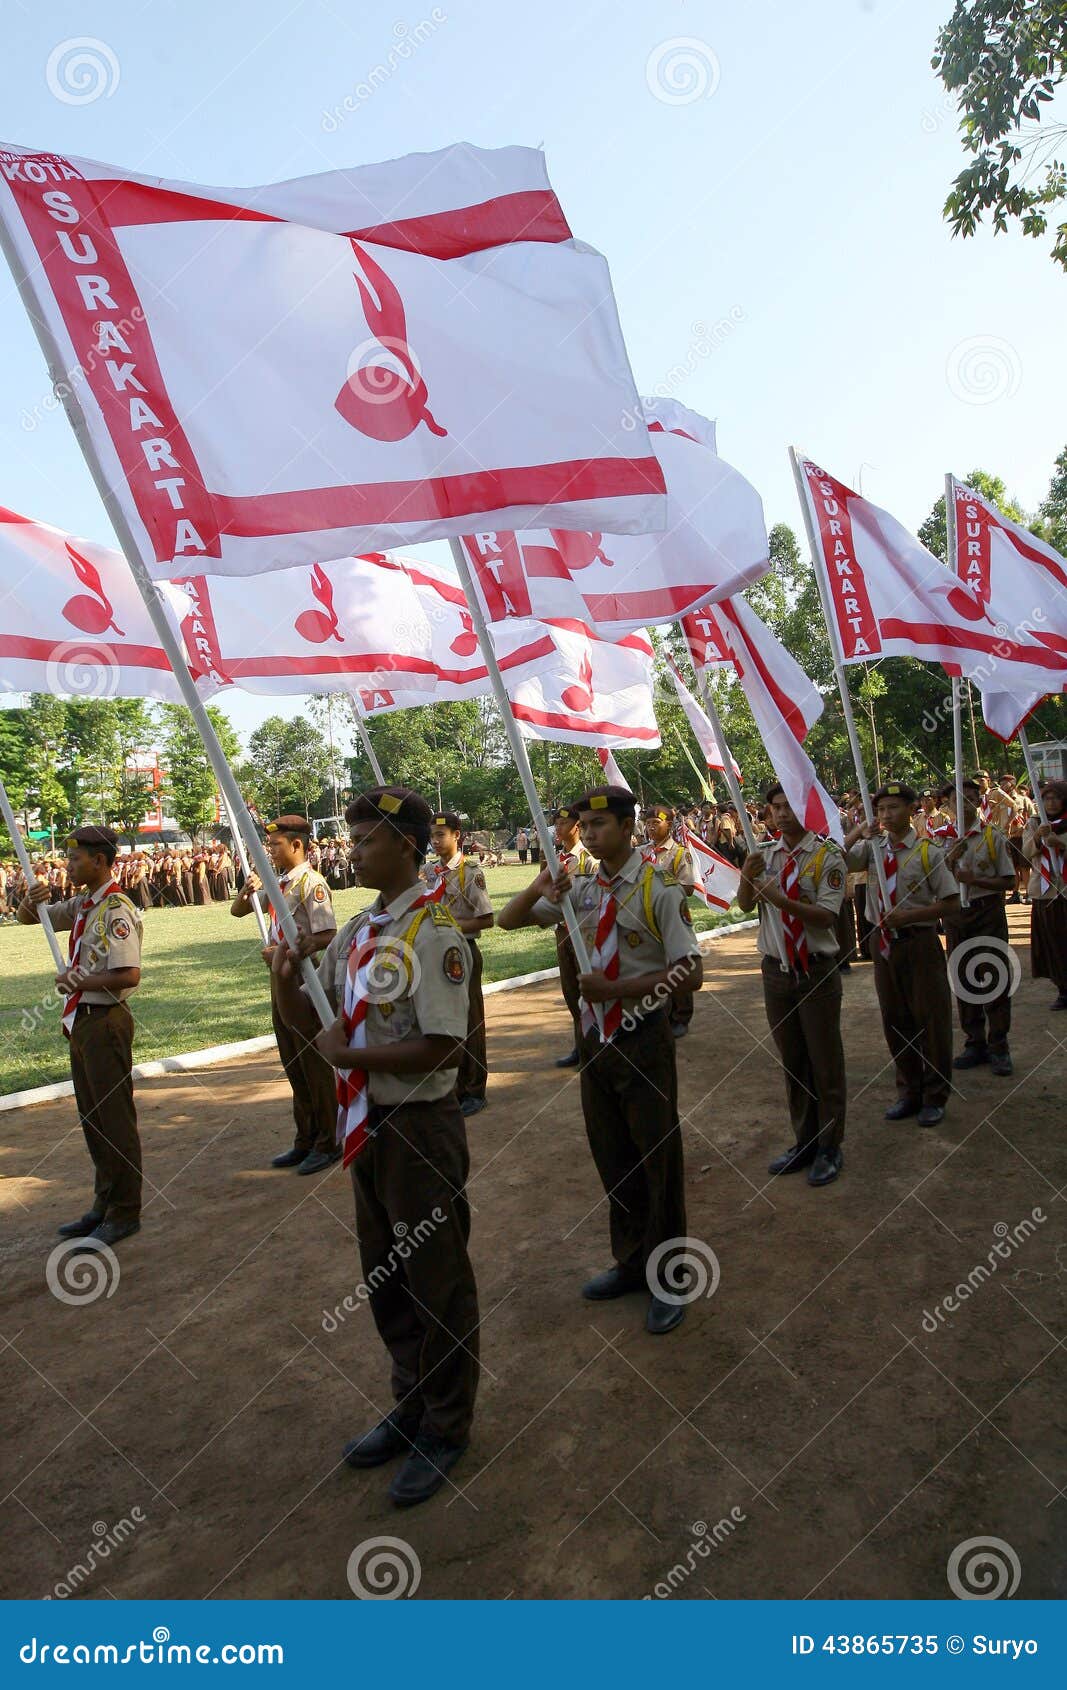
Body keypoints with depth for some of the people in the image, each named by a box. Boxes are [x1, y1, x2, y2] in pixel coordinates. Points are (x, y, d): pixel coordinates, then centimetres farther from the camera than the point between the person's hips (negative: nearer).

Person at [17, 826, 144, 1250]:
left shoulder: (116, 910, -18)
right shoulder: (81, 905, 10)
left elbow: (129, 975, -25)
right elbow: (27, 918, 21)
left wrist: (78, 983, -16)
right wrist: (31, 900, -1)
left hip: (105, 1022, -9)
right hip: (81, 1020, 10)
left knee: (115, 1119, 0)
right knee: (92, 1119, 17)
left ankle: (124, 1214, 11)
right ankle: (104, 1204, 30)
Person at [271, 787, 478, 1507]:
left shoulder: (434, 934, -20)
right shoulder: (359, 929, 6)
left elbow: (441, 1047, -26)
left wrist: (350, 1054, -19)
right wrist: (288, 979, -6)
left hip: (422, 1129, -8)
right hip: (369, 1123, 9)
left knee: (437, 1284, 8)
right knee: (385, 1279, 21)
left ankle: (446, 1428, 28)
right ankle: (411, 1405, 42)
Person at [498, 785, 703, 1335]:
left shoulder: (658, 888, -13)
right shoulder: (580, 888, 3)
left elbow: (690, 973, -17)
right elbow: (508, 920, 9)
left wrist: (616, 989, -22)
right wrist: (538, 891, -12)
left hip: (643, 1040, -5)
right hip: (596, 1037, 6)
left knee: (657, 1160, 7)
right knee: (612, 1160, 17)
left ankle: (667, 1279, 25)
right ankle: (631, 1262, 36)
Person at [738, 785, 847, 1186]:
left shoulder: (827, 855, -9)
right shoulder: (765, 854, 6)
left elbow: (827, 915, -16)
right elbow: (745, 905, 2)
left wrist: (781, 899, -27)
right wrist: (747, 876, -17)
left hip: (817, 970, -5)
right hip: (776, 969, 5)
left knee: (825, 1062, 5)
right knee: (791, 1061, 15)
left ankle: (829, 1148, 19)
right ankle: (803, 1141, 29)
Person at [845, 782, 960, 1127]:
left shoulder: (928, 851, -8)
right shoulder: (871, 847, 3)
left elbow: (950, 903, -8)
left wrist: (909, 915, -19)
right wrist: (859, 831, -18)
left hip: (919, 942, -4)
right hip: (884, 941, 4)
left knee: (931, 1019, 4)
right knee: (895, 1020, 14)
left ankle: (934, 1097, 23)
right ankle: (909, 1092, 31)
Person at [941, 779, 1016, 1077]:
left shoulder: (992, 836, -3)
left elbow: (1008, 881, -4)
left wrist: (974, 879, -18)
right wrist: (951, 857, -16)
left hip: (988, 911, -3)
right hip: (955, 913, 3)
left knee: (994, 978, -1)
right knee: (963, 980, 10)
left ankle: (998, 1047, 10)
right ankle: (974, 1043, 22)